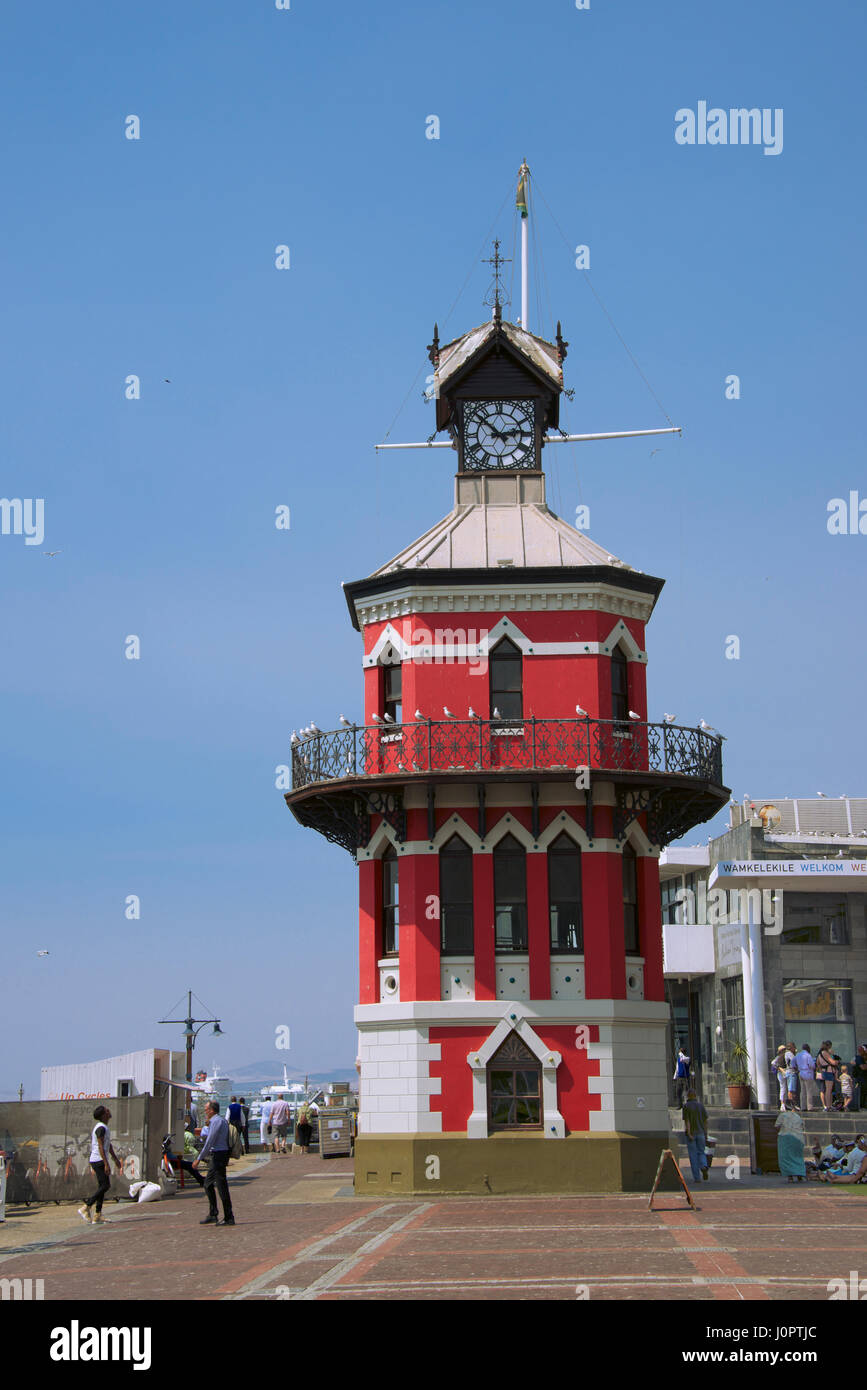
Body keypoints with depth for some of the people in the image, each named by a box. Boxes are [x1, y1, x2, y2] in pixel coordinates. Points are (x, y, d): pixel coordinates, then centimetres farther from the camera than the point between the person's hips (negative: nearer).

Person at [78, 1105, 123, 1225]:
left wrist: (117, 1160, 28)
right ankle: (86, 1208, -11)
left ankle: (97, 1216, 6)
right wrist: (106, 1164, -24)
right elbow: (100, 1147, -21)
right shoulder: (100, 1128, -14)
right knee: (105, 1186, -13)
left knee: (103, 1187, 7)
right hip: (99, 1160, -10)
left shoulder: (105, 1127, 19)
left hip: (100, 1161, 10)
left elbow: (109, 1146, 26)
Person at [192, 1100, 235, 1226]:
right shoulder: (223, 1120, 16)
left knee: (222, 1187, -6)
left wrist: (199, 1159, -16)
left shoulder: (216, 1121, -15)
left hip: (218, 1155, -11)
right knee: (208, 1184, 16)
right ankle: (212, 1215, 18)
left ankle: (229, 1218, -3)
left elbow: (209, 1142, -19)